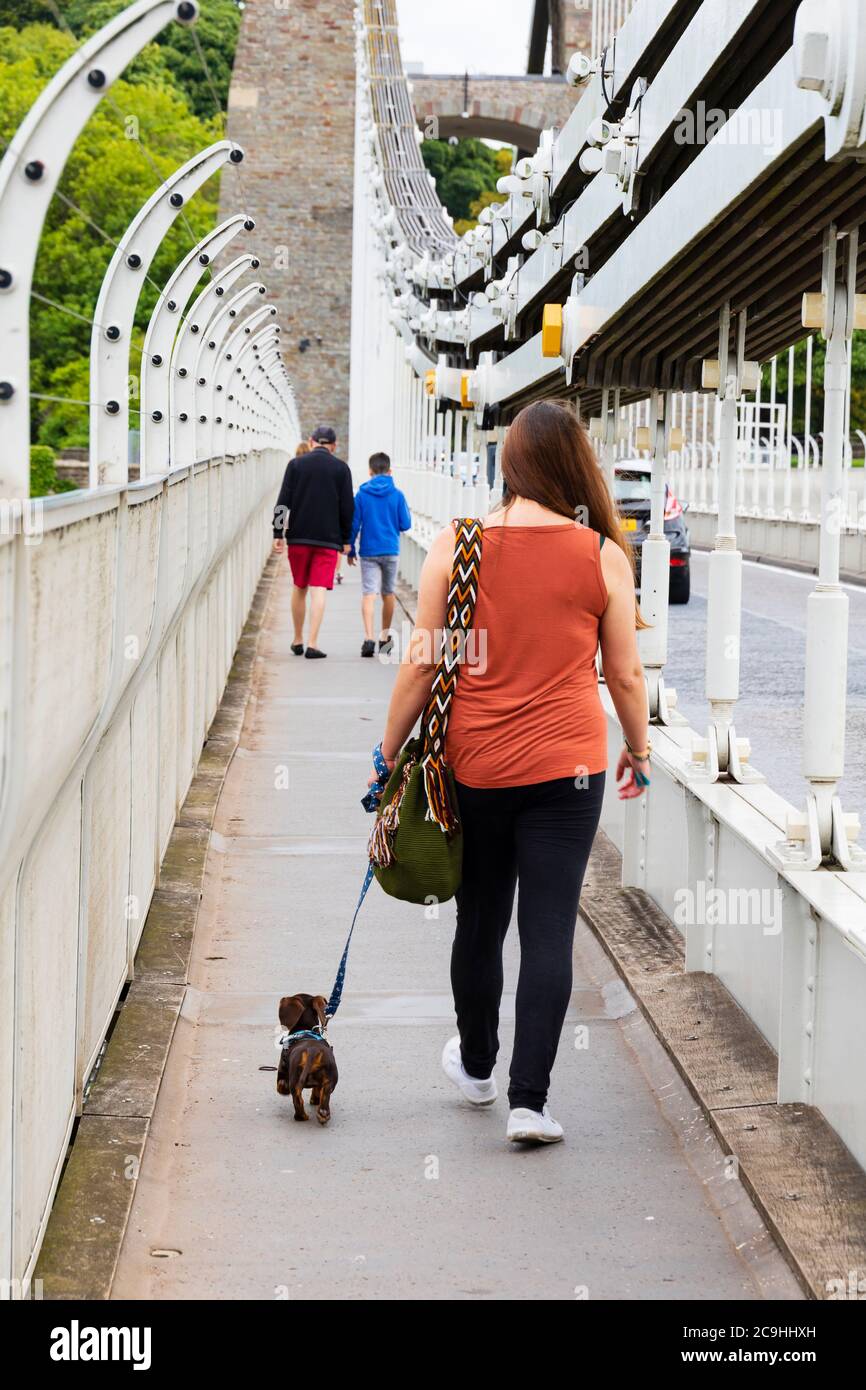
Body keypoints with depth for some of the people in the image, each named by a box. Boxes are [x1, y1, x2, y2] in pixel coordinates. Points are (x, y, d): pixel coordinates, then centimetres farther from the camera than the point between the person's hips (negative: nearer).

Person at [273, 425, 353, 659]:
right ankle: (312, 644, -10)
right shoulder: (340, 468, 1)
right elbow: (347, 506, 0)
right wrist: (346, 539, 8)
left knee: (299, 588, 14)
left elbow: (283, 502, -1)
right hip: (328, 538, -1)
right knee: (319, 590, -3)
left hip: (298, 536, 2)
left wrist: (278, 533, 3)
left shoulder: (296, 464, 2)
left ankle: (297, 640, 22)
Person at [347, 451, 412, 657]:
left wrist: (350, 550, 7)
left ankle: (369, 637, -25)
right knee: (388, 594, 17)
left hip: (369, 552, -1)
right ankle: (385, 636, 30)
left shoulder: (362, 494, -3)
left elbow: (354, 524, -3)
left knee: (368, 594, -8)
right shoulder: (397, 495, -3)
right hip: (390, 551, 2)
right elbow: (405, 524, 0)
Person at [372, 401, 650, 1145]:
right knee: (549, 930, 2)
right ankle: (529, 1098, 0)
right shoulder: (603, 557, -5)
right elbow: (626, 675, 2)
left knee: (480, 920, 17)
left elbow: (420, 665, -2)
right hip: (566, 767, -1)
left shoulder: (455, 546, -5)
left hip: (473, 765, 2)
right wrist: (639, 751, 19)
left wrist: (390, 751, 9)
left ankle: (477, 1065, 37)